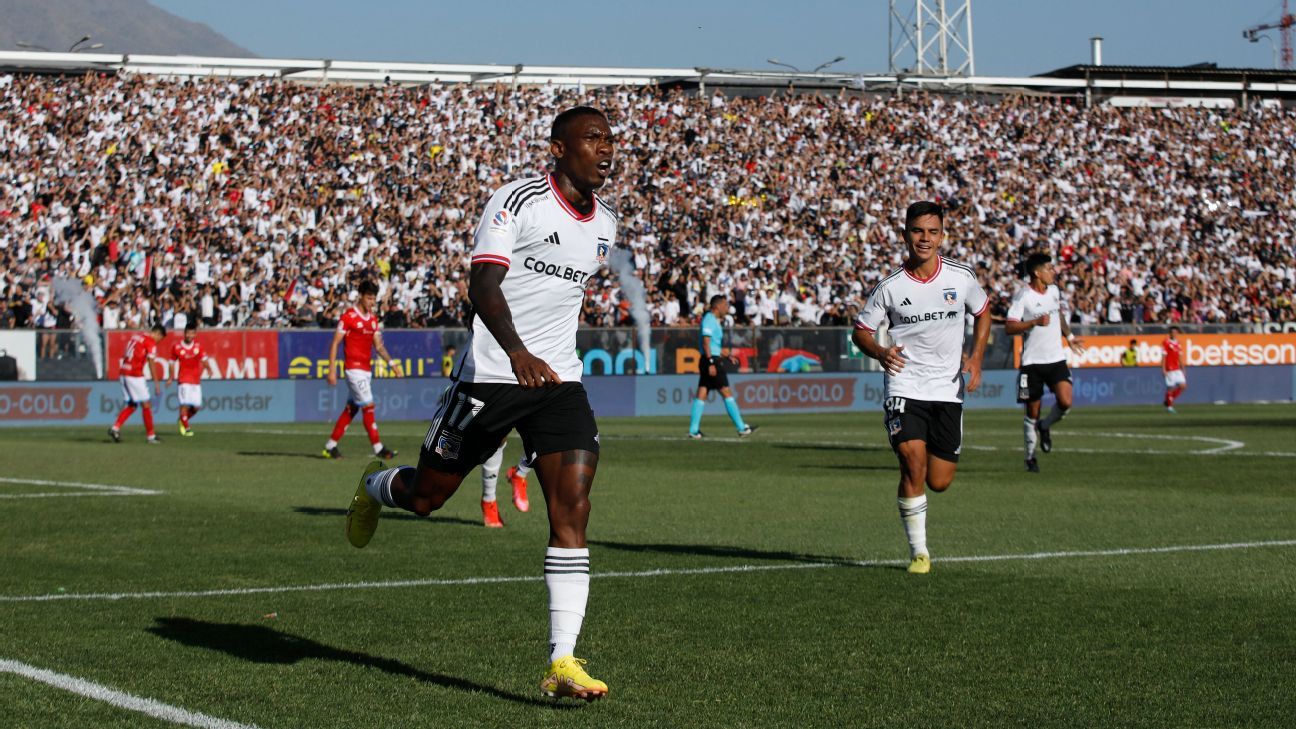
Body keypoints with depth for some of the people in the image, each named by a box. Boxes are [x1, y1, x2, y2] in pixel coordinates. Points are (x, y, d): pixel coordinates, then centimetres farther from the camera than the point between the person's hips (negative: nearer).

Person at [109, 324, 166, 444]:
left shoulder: (135, 335, 16)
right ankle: (151, 436, 3)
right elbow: (151, 363, -15)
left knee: (131, 405, 15)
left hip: (124, 372, 8)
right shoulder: (151, 342, -8)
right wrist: (157, 384, -16)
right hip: (135, 375, -8)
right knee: (146, 405, 1)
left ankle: (115, 428, 1)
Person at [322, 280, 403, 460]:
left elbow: (378, 345, 14)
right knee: (368, 406, -10)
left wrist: (391, 362, -1)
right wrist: (332, 370, -15)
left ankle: (331, 446, 16)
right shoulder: (348, 317, -10)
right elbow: (335, 343, -10)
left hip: (366, 369, 8)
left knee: (352, 408, 10)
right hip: (354, 368, -8)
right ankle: (378, 448, -9)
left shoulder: (373, 319, 12)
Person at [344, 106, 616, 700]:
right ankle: (376, 487, 48)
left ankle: (562, 663, -13)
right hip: (490, 377, -5)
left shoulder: (604, 223, 10)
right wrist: (517, 352, -39)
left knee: (572, 509, -12)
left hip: (560, 383, 5)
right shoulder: (517, 202, -13)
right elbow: (483, 286, -24)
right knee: (425, 497, 9)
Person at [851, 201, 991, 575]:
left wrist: (976, 357, 3)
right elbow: (861, 330, 4)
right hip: (904, 387, -2)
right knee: (914, 464, -19)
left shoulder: (962, 277, -2)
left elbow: (983, 312, 17)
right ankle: (919, 551, -6)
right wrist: (880, 352, -18)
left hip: (948, 389, 2)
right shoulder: (890, 287, -6)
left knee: (939, 482, 2)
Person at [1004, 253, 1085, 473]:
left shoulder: (1054, 291, 9)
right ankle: (1030, 456, 20)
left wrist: (1069, 336, 30)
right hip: (1032, 361, -5)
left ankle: (1045, 426, 15)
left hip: (1056, 358, 5)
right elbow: (1009, 327, -17)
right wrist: (1035, 322, -27)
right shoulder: (1023, 295, -11)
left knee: (1065, 402, -15)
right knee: (1032, 412, 3)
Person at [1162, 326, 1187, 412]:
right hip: (1169, 369, -7)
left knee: (1183, 386, 2)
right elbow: (1163, 357, -10)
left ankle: (1169, 400, 17)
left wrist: (1182, 369, 19)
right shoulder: (1166, 342, -8)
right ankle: (1169, 405, 9)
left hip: (1177, 369, 7)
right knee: (1170, 387, -4)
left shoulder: (1177, 343, 13)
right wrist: (1163, 369, -14)